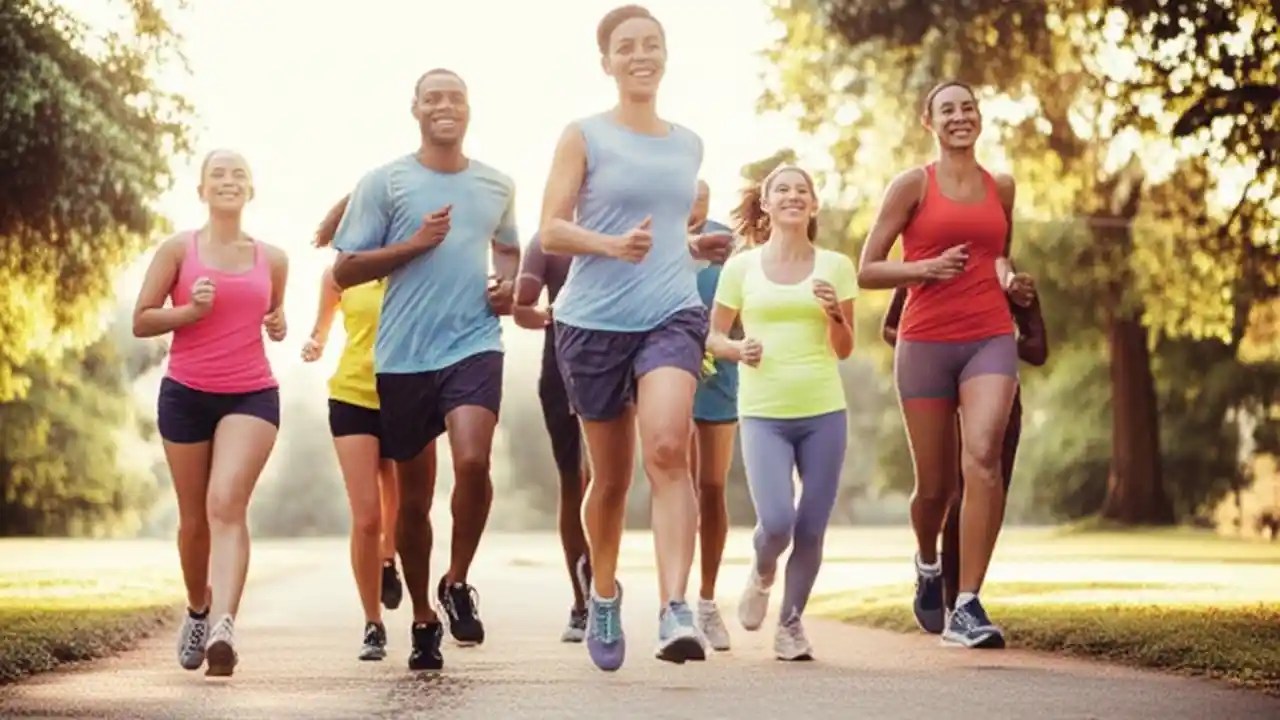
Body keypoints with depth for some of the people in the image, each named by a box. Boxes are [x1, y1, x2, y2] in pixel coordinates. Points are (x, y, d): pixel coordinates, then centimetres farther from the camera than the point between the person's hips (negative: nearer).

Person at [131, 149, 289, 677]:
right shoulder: (179, 250, 2)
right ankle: (197, 610, 37)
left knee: (228, 502, -21)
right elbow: (141, 321, 1)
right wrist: (191, 310, -15)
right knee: (194, 517, 10)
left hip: (252, 395, 0)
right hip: (185, 394, 0)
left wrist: (279, 325, 3)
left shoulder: (272, 260, 9)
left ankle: (224, 625, -34)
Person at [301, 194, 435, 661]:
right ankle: (373, 625, 6)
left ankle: (388, 560, 43)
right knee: (367, 517, -7)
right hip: (354, 398, 0)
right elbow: (322, 329, 14)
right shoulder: (339, 273, 3)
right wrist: (314, 346, -8)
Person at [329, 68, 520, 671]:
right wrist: (415, 243, -11)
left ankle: (457, 583, 0)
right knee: (413, 497, 8)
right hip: (403, 355, -1)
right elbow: (344, 271, 0)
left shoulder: (497, 186, 11)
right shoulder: (384, 183, 2)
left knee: (473, 462, -23)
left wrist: (508, 281, 7)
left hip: (474, 344, 1)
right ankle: (423, 619, 25)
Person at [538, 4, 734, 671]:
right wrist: (611, 245, -22)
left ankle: (675, 610, -28)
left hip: (672, 315, 2)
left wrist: (696, 247, 7)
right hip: (594, 319, -1)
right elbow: (550, 230, -5)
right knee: (610, 476, 9)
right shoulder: (583, 136, 1)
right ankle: (603, 596, 35)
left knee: (668, 449, -23)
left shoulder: (688, 145, 14)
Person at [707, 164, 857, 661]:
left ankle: (791, 623, 24)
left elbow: (844, 350, 8)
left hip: (823, 413, 1)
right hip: (763, 413, -1)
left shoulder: (836, 266, 5)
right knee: (776, 522, -15)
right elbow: (713, 335, 11)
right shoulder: (741, 267, 3)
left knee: (811, 530, 3)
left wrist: (834, 314, -11)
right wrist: (739, 350, -9)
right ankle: (761, 575, 20)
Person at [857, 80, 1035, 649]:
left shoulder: (1001, 187, 13)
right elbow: (867, 271, 2)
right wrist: (927, 268, -13)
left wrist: (1009, 278, 8)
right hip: (926, 342, -1)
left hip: (990, 339, 2)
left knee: (982, 456, -22)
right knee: (935, 483, 5)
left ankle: (967, 608, -21)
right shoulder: (912, 185, 2)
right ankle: (928, 565, 40)